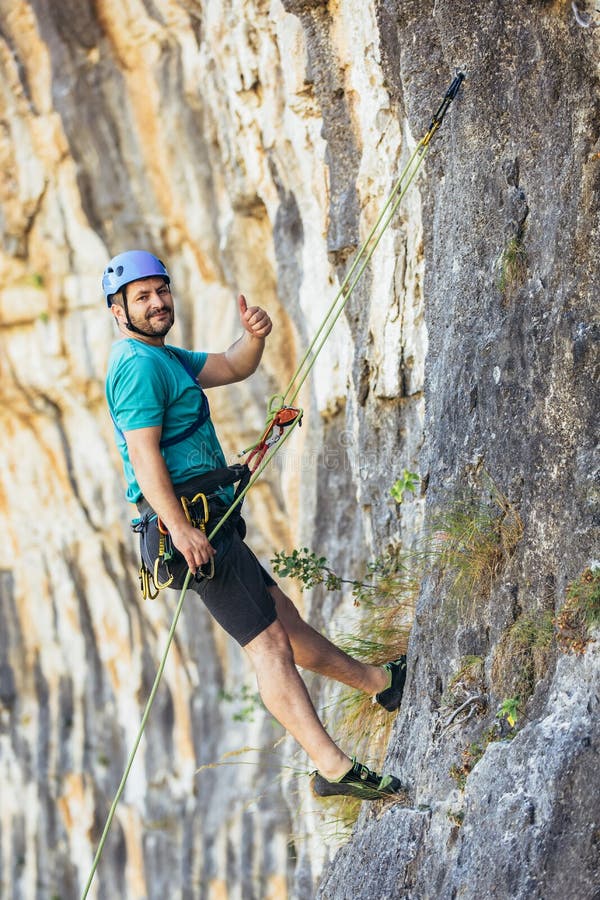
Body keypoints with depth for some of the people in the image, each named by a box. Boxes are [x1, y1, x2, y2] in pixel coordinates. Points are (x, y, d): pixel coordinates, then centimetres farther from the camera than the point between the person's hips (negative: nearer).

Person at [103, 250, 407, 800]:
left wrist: (255, 337, -4)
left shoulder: (164, 357, 20)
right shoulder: (138, 364, -13)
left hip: (212, 523, 11)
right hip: (192, 527, -11)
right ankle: (332, 766, -12)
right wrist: (179, 527, -28)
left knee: (284, 617, 23)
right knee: (268, 642, -11)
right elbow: (144, 454, -22)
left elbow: (232, 368, 19)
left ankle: (381, 683, 37)